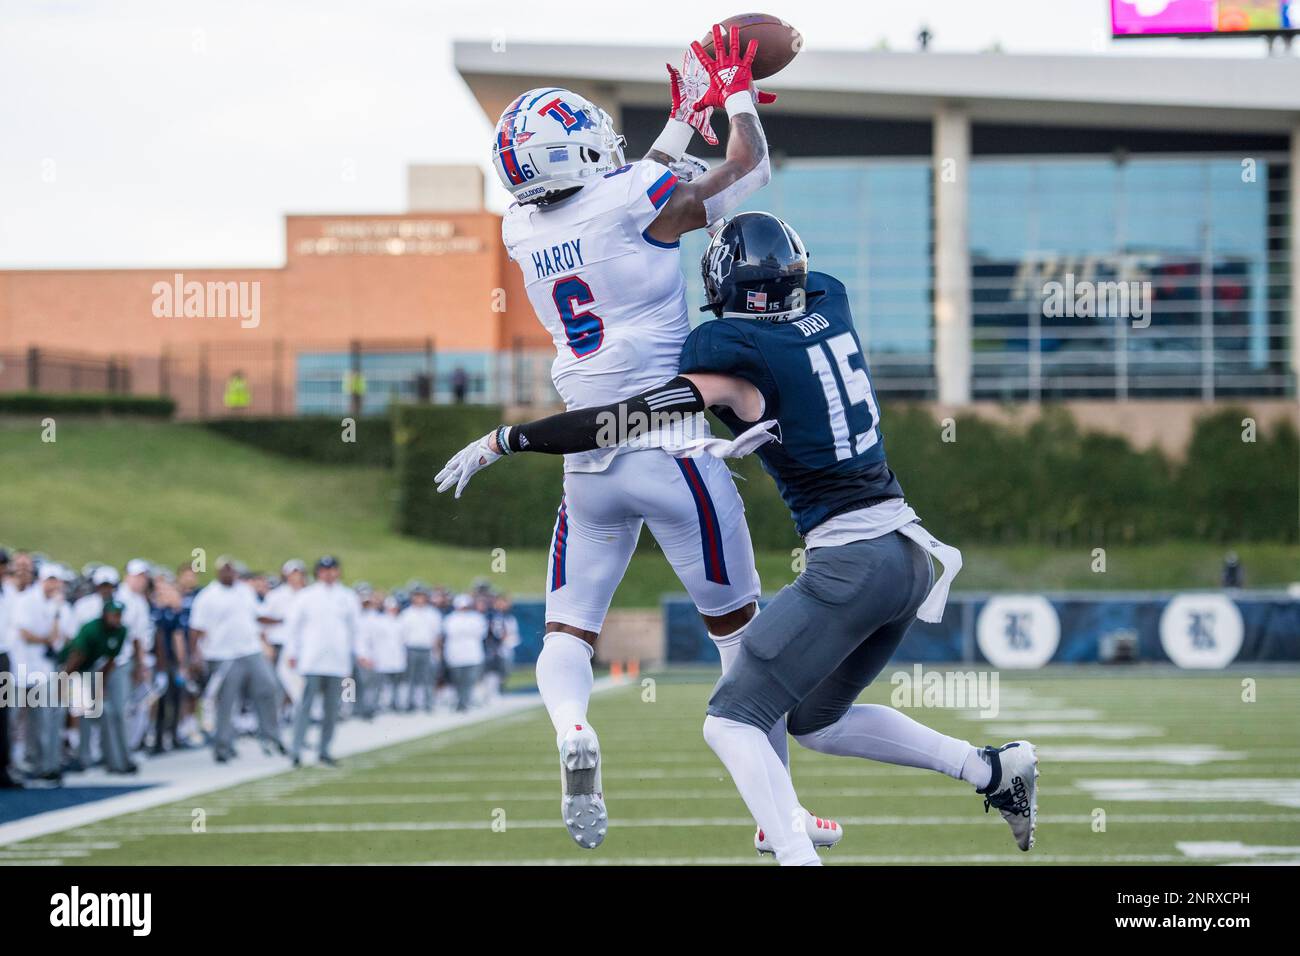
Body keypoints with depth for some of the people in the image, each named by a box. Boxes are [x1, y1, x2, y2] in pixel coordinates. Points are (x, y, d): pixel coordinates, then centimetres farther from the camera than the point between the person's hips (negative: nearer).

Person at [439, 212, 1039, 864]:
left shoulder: (731, 351, -10)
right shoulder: (831, 303, 9)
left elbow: (628, 419, -13)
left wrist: (504, 440, -8)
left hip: (848, 562, -8)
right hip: (911, 557, 8)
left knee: (732, 722, -7)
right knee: (816, 722, 24)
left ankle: (798, 856, -23)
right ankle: (992, 769, 21)